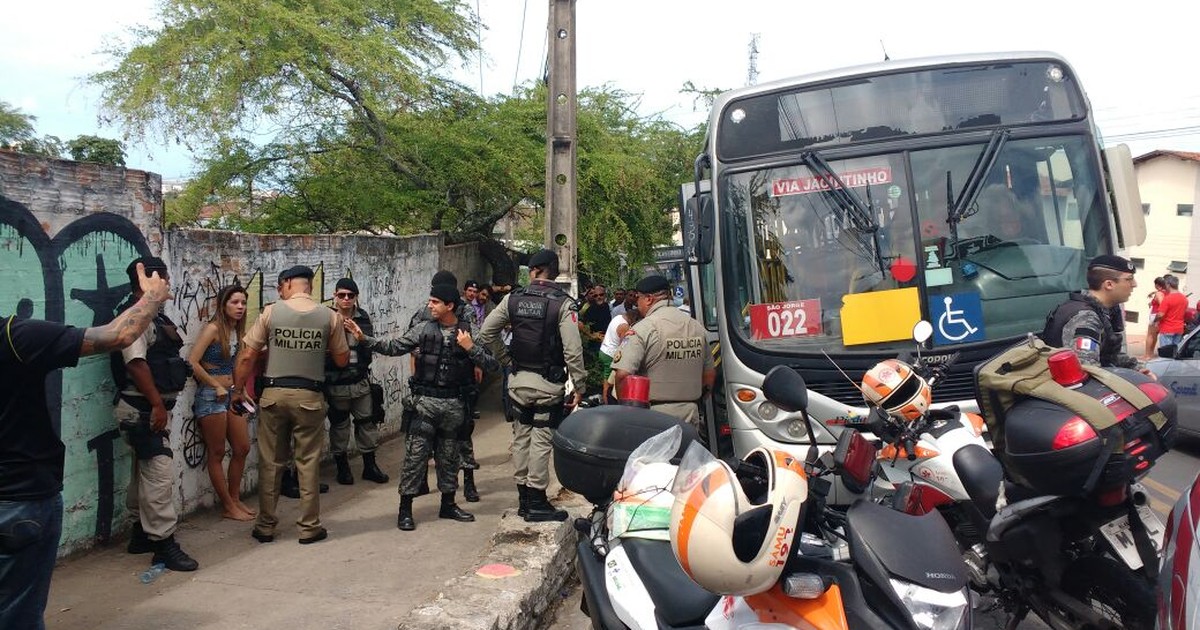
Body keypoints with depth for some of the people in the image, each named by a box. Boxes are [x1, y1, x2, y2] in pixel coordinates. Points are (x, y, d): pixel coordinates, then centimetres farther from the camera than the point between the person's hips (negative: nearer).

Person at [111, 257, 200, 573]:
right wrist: (157, 404, -24)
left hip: (151, 408, 11)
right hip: (143, 409, -11)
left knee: (145, 472, 18)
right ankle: (164, 545, -5)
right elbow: (136, 363, -22)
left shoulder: (152, 316, 15)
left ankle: (142, 534, 29)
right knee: (160, 474, -10)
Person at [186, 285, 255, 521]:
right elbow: (192, 362, -19)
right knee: (217, 454, 3)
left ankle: (235, 499, 25)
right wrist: (217, 386, -15)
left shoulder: (238, 331, 8)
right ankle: (228, 507, 11)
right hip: (210, 396, -7)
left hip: (232, 394, 8)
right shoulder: (213, 328, -13)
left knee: (242, 448, 11)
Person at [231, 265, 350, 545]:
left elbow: (246, 357, -3)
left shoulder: (271, 312, -4)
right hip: (309, 396, 0)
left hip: (274, 394, 1)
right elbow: (342, 360, 4)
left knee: (270, 462, 11)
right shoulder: (330, 316, -3)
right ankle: (309, 527, 14)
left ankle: (266, 526, 21)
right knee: (308, 462, 8)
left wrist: (238, 390, 8)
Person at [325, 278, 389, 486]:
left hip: (360, 381, 4)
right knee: (339, 424, 11)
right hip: (336, 383, -4)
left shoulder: (363, 318, 4)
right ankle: (342, 467, 25)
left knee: (368, 422, 11)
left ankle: (370, 465, 25)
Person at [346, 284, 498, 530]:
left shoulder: (470, 333, -1)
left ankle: (448, 504, 28)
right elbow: (394, 347, 0)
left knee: (449, 456, 14)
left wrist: (471, 348, -17)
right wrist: (364, 339, -9)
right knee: (416, 454, -1)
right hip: (425, 401, -1)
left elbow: (492, 365, -4)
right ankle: (405, 509, 9)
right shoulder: (424, 329, 1)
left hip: (454, 403, 1)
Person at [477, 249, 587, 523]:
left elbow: (486, 333, 6)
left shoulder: (513, 299, 2)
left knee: (521, 437, 13)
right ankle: (536, 503, 6)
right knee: (541, 440, 1)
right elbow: (573, 350, -16)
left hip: (518, 381, 4)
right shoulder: (563, 303, -11)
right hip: (548, 384, -4)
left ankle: (523, 499, 23)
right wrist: (579, 385, -8)